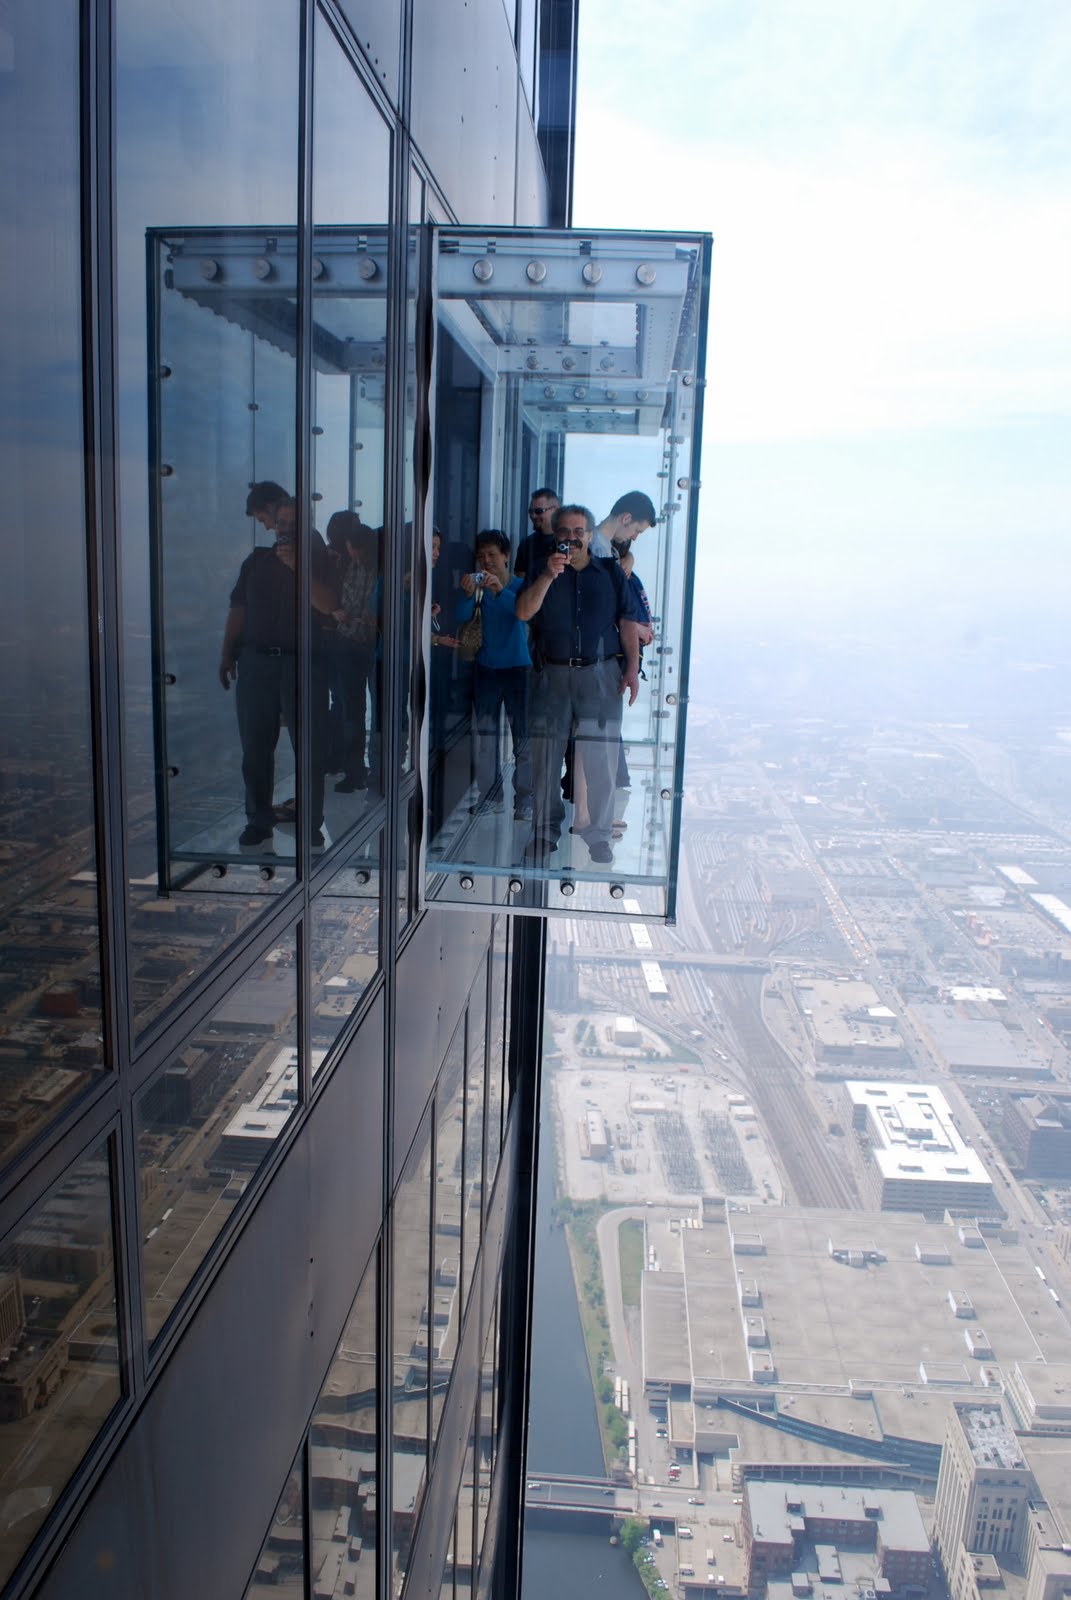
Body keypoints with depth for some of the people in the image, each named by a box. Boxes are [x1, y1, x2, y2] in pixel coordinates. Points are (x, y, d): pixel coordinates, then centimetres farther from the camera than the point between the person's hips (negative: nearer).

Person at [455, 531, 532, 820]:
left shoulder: (519, 586, -2)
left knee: (522, 735, -5)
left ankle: (524, 799, 1)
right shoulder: (477, 585, 4)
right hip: (485, 668, 3)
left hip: (517, 668, -3)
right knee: (486, 734, 9)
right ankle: (490, 794, 20)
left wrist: (500, 590, -39)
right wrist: (468, 595, -32)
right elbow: (462, 617, -11)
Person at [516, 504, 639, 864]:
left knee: (601, 757, -4)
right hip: (552, 675, 1)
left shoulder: (611, 573, 10)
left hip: (600, 674, -1)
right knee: (546, 756, 4)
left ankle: (598, 835, 6)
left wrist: (632, 668, -2)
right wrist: (549, 576, -18)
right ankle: (545, 832, 15)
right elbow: (524, 612, -6)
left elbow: (627, 623, 7)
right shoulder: (542, 573, 10)